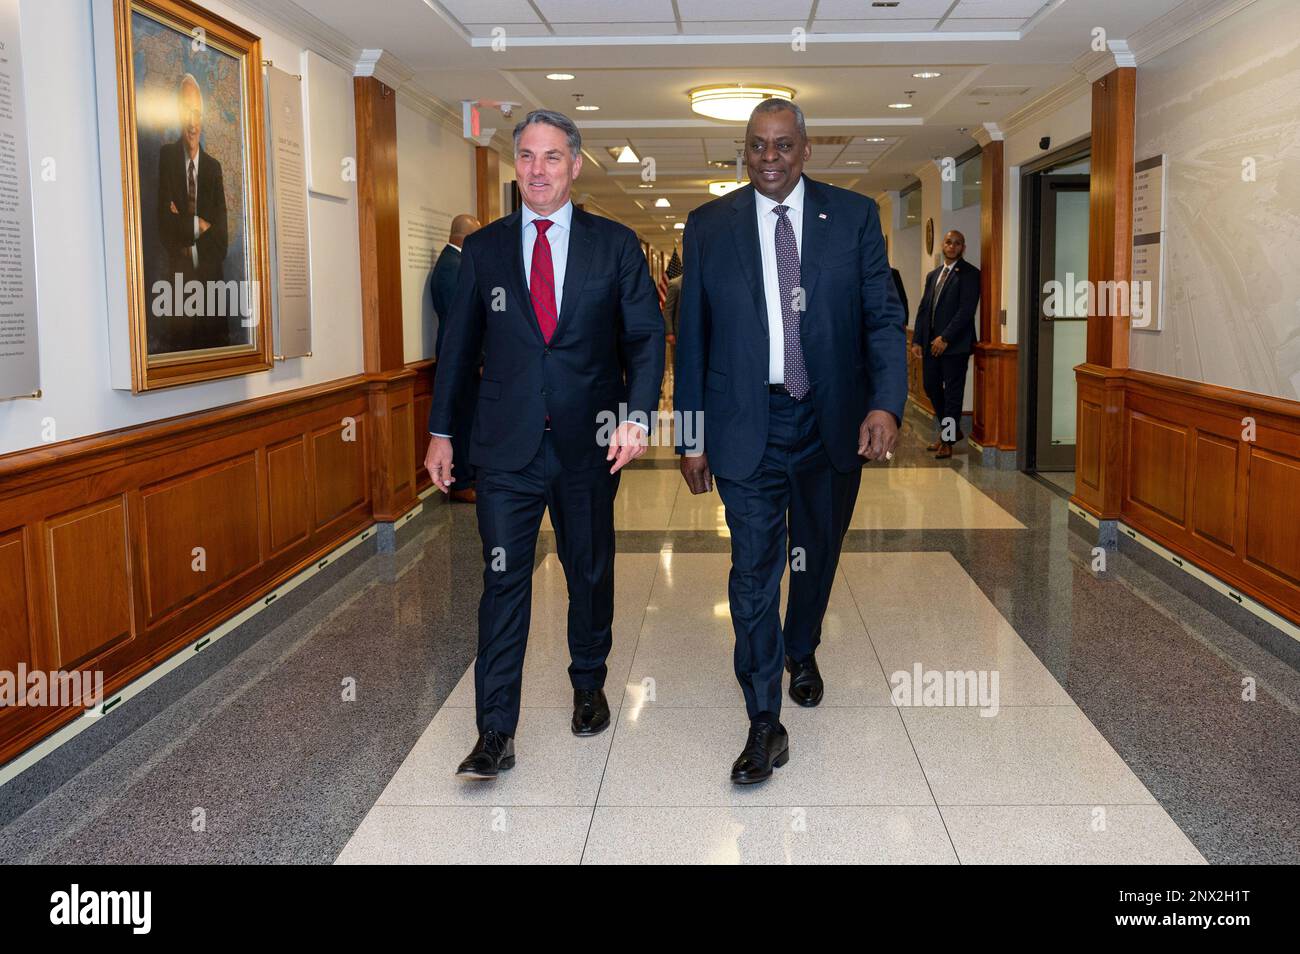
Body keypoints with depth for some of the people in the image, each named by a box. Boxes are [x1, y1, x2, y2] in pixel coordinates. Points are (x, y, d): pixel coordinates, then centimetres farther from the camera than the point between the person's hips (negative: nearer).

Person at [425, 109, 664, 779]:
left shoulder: (615, 244, 3)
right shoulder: (484, 248, 6)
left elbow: (646, 336, 2)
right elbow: (459, 343, 10)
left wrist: (637, 414, -12)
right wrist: (440, 431, 9)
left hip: (589, 441, 0)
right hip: (506, 446, 0)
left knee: (590, 572, 14)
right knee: (504, 580, -4)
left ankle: (589, 684, 37)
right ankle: (495, 734, 1)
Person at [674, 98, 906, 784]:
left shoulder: (854, 217, 0)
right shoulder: (709, 227, 0)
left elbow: (883, 316, -2)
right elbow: (691, 336, 2)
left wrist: (885, 402, -18)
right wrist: (692, 436, 0)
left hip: (833, 420, 2)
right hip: (747, 424, -1)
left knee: (817, 553, 19)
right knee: (754, 568, -5)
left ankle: (801, 651, 47)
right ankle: (764, 724, 3)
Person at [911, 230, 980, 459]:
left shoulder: (969, 274, -5)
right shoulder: (933, 275, 17)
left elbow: (966, 309, -14)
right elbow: (923, 309, 15)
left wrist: (945, 338, -18)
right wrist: (917, 340, 6)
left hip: (955, 343, -7)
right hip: (931, 342, 7)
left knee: (953, 391, -1)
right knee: (930, 386, 11)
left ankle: (947, 440, 6)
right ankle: (951, 429, 28)